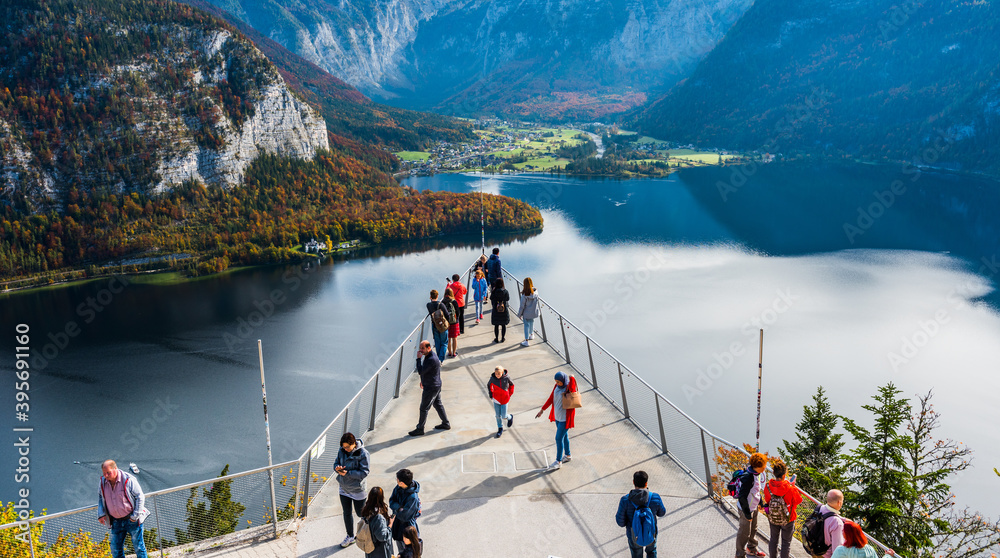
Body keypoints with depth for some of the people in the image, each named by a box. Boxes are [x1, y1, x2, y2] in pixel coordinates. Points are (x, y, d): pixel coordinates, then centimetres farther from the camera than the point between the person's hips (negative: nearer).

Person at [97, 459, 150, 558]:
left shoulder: (128, 480, -19)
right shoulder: (103, 481, -3)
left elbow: (140, 497, -12)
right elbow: (100, 497, 15)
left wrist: (135, 516, -14)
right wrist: (101, 514, 3)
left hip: (131, 520, -5)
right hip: (116, 521, 5)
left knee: (138, 547, 3)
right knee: (115, 549, 9)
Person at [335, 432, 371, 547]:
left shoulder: (363, 453, -22)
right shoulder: (341, 451, -5)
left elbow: (364, 472, -22)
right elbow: (336, 462, 6)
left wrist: (347, 473, -30)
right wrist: (337, 468, -19)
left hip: (357, 489, -5)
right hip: (344, 488, 5)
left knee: (361, 513, 9)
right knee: (347, 513, 16)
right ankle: (350, 537, 34)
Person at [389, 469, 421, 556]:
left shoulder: (413, 497, -34)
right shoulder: (398, 488, -13)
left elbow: (404, 516, -28)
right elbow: (391, 501, -6)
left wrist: (396, 510, -13)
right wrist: (399, 507, -24)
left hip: (407, 524, -7)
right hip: (397, 522, 7)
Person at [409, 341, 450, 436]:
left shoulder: (431, 359, -29)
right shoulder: (428, 355, 4)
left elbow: (420, 371, -29)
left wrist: (418, 358, -24)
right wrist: (423, 380, 24)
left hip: (431, 388, -10)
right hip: (436, 385, 10)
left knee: (424, 408, 2)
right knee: (438, 404, 20)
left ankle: (420, 429, 14)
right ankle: (446, 424, 32)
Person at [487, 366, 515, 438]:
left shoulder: (506, 377, -18)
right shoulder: (492, 378, -16)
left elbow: (511, 384, 2)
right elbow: (489, 385, 5)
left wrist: (510, 393, 3)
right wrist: (491, 393, -1)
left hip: (504, 400, -1)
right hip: (496, 400, 1)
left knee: (504, 416, 2)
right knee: (498, 415, 11)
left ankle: (510, 417, 37)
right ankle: (500, 429, 33)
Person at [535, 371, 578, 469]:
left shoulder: (570, 388, -21)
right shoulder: (557, 386, -2)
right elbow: (551, 398, 7)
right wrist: (542, 410, 10)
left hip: (565, 417, -7)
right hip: (558, 416, 7)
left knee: (559, 438, -3)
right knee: (564, 435, 21)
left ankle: (558, 461, 11)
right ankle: (567, 455, 39)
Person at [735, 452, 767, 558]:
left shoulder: (757, 474, -6)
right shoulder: (748, 478, -34)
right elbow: (742, 497, -28)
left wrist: (759, 502, 20)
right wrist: (747, 514, -22)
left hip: (754, 507, 9)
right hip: (746, 509, -9)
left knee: (753, 529, 26)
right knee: (745, 533, 7)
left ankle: (752, 549, 47)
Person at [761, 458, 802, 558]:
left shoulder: (768, 486, -21)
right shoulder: (790, 489, -32)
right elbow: (799, 500, -12)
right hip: (787, 520, -3)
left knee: (773, 539, 25)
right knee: (786, 542, 20)